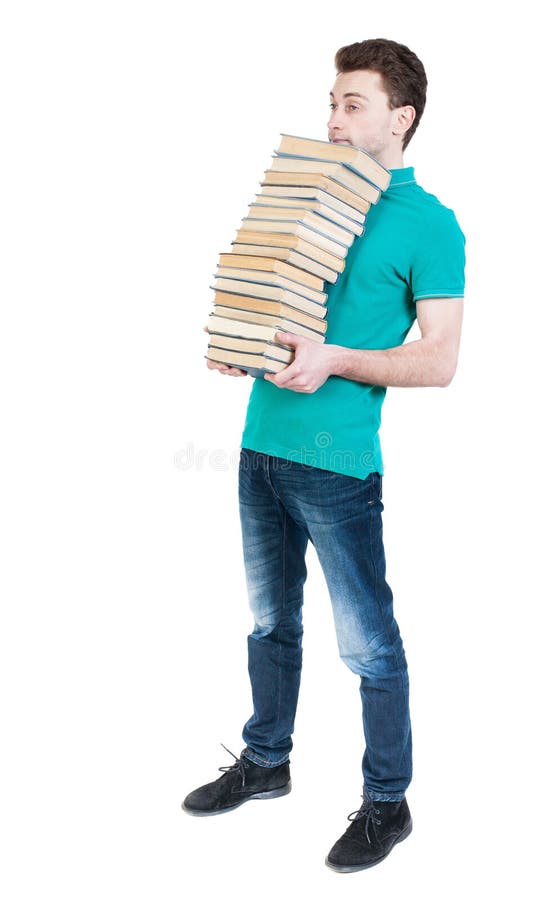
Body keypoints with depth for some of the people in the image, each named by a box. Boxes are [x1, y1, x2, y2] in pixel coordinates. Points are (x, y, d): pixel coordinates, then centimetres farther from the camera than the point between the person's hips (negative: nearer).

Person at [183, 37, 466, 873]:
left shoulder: (428, 222, -7)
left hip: (338, 461, -7)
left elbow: (438, 361, -12)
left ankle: (387, 803, 21)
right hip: (263, 442, 7)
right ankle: (265, 761, 37)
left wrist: (332, 359, -23)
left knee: (368, 644, 4)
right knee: (271, 620, 19)